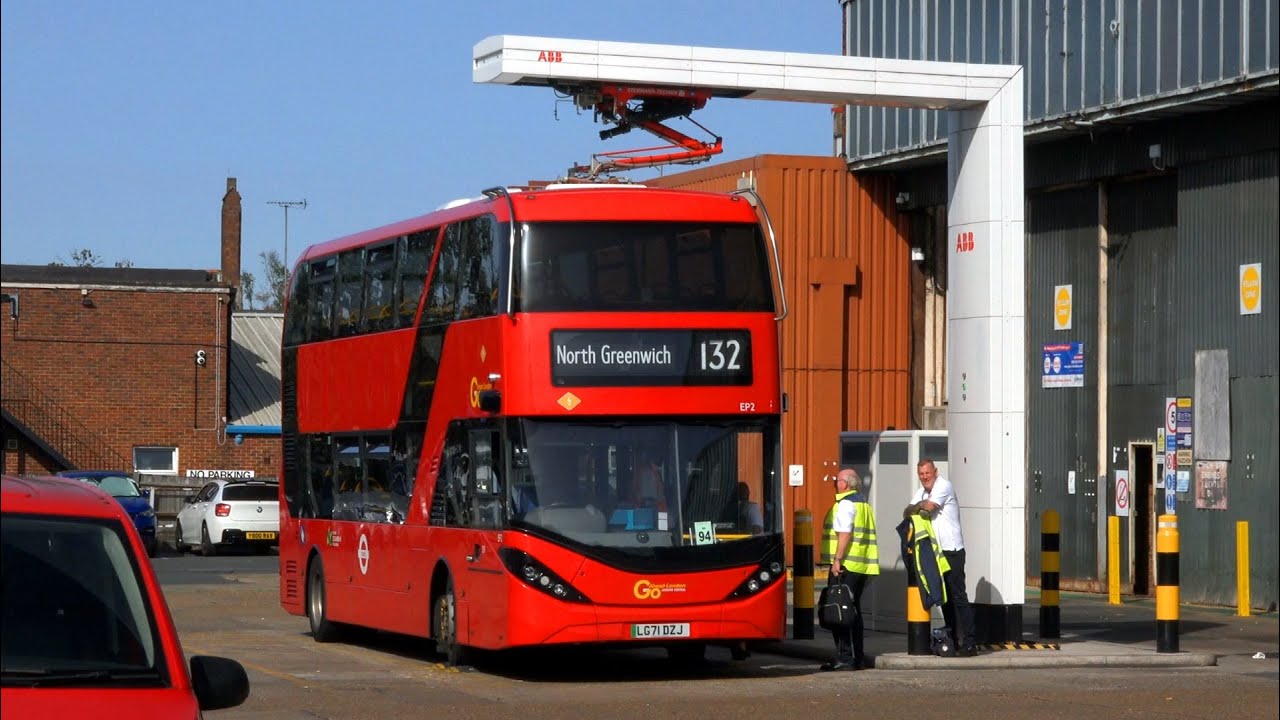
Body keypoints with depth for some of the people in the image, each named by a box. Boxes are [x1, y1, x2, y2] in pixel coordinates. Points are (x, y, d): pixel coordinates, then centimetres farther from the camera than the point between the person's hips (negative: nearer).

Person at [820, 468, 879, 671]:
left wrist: (837, 559, -21)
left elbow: (844, 533, -19)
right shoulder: (864, 503, 18)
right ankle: (857, 657, 15)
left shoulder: (846, 504, -10)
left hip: (847, 565, -9)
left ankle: (845, 657, -10)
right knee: (854, 610, 14)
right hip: (863, 567, 9)